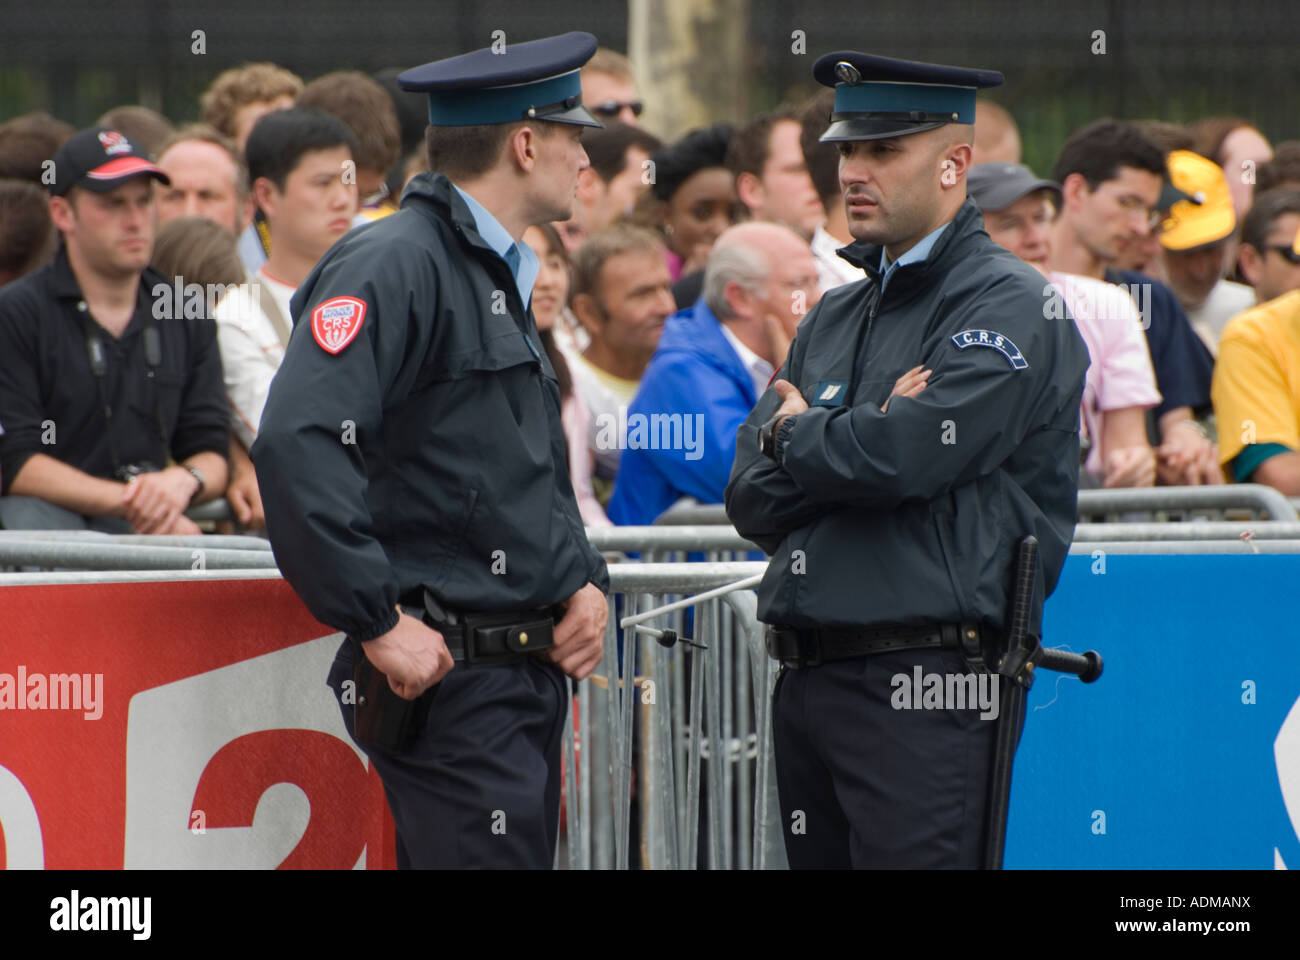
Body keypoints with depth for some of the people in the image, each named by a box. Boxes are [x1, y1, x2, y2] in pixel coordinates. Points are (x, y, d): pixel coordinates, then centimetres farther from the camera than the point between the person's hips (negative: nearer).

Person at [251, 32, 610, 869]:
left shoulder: (501, 280, 20)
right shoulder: (395, 265, -13)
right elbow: (297, 446, -26)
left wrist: (585, 580, 10)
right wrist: (378, 625, -23)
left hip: (528, 675, 10)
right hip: (449, 677, -10)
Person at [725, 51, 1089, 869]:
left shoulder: (1011, 305, -6)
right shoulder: (835, 318, 19)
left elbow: (908, 457, -19)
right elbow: (753, 500, 10)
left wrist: (797, 435, 1)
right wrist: (856, 438, -9)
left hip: (927, 686, -8)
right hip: (806, 680, 8)